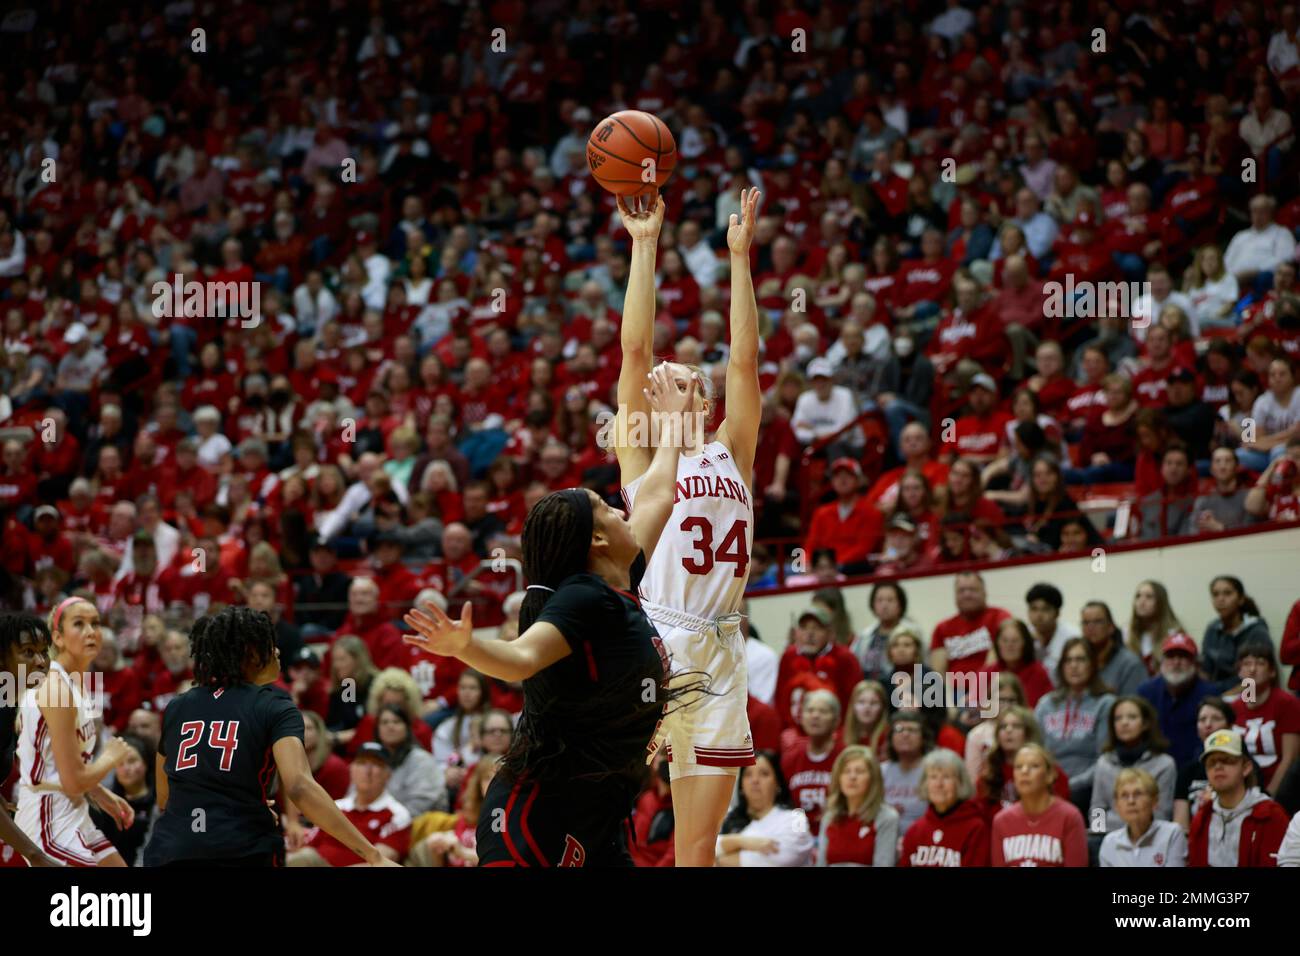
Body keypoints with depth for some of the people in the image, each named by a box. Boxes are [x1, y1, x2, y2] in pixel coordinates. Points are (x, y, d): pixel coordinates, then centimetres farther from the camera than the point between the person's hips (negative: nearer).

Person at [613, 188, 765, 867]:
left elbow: (745, 360, 12)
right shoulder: (642, 454, 9)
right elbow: (635, 350, 2)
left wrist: (740, 255, 9)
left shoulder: (730, 454, 18)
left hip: (719, 655, 4)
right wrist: (645, 245, 3)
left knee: (698, 850, 6)